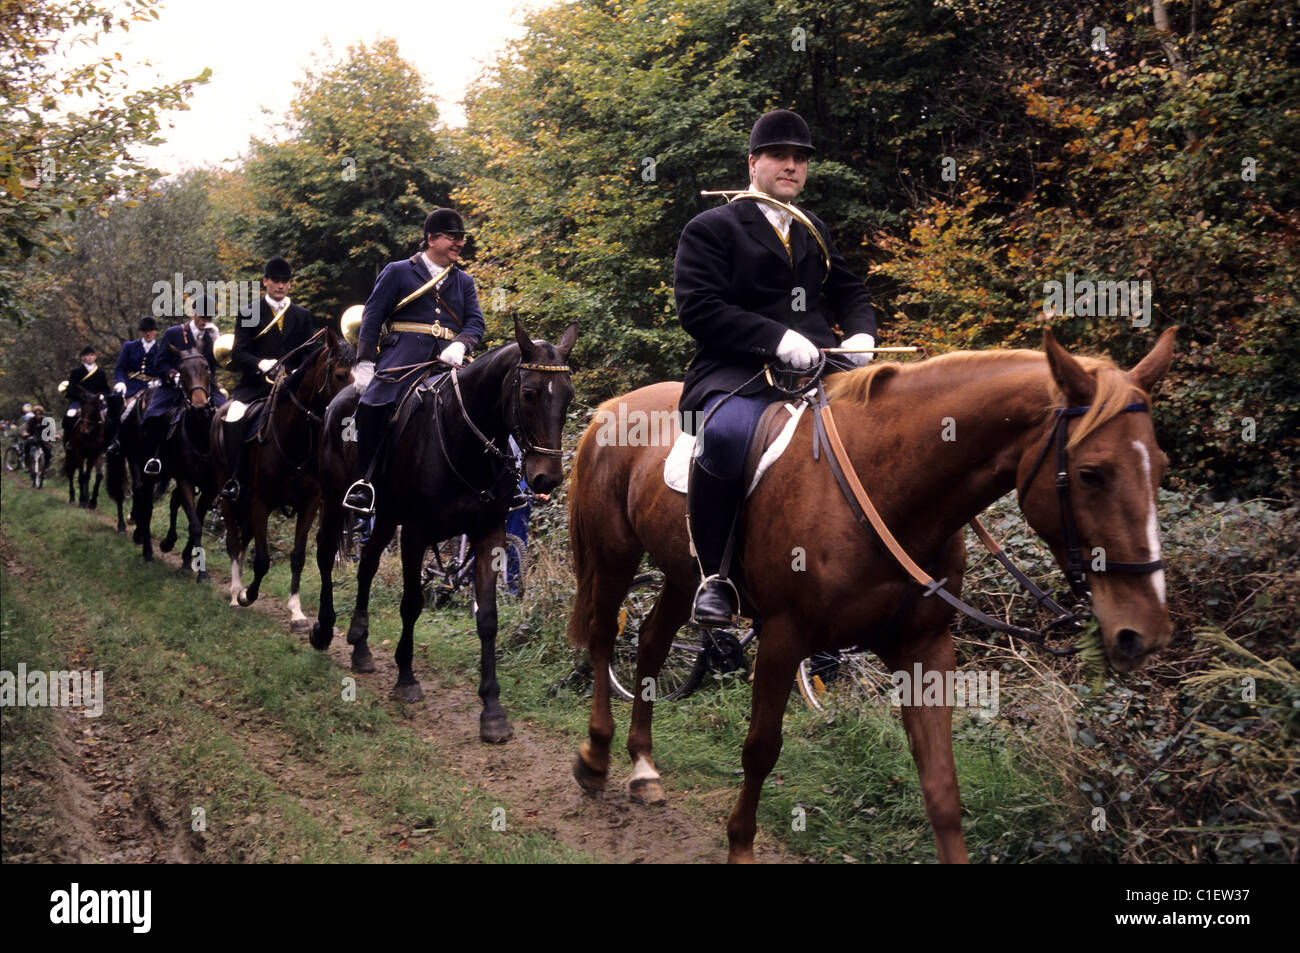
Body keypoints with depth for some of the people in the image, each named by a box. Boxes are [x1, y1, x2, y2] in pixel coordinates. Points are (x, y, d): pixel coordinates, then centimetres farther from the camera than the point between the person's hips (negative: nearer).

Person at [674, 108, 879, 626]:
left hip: (818, 370, 6)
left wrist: (861, 334, 4)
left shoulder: (815, 232, 27)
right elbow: (698, 308, -8)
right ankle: (714, 577, -24)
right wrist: (777, 339, -19)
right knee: (726, 433, -38)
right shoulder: (711, 228, 5)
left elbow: (851, 294, 29)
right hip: (737, 374, -6)